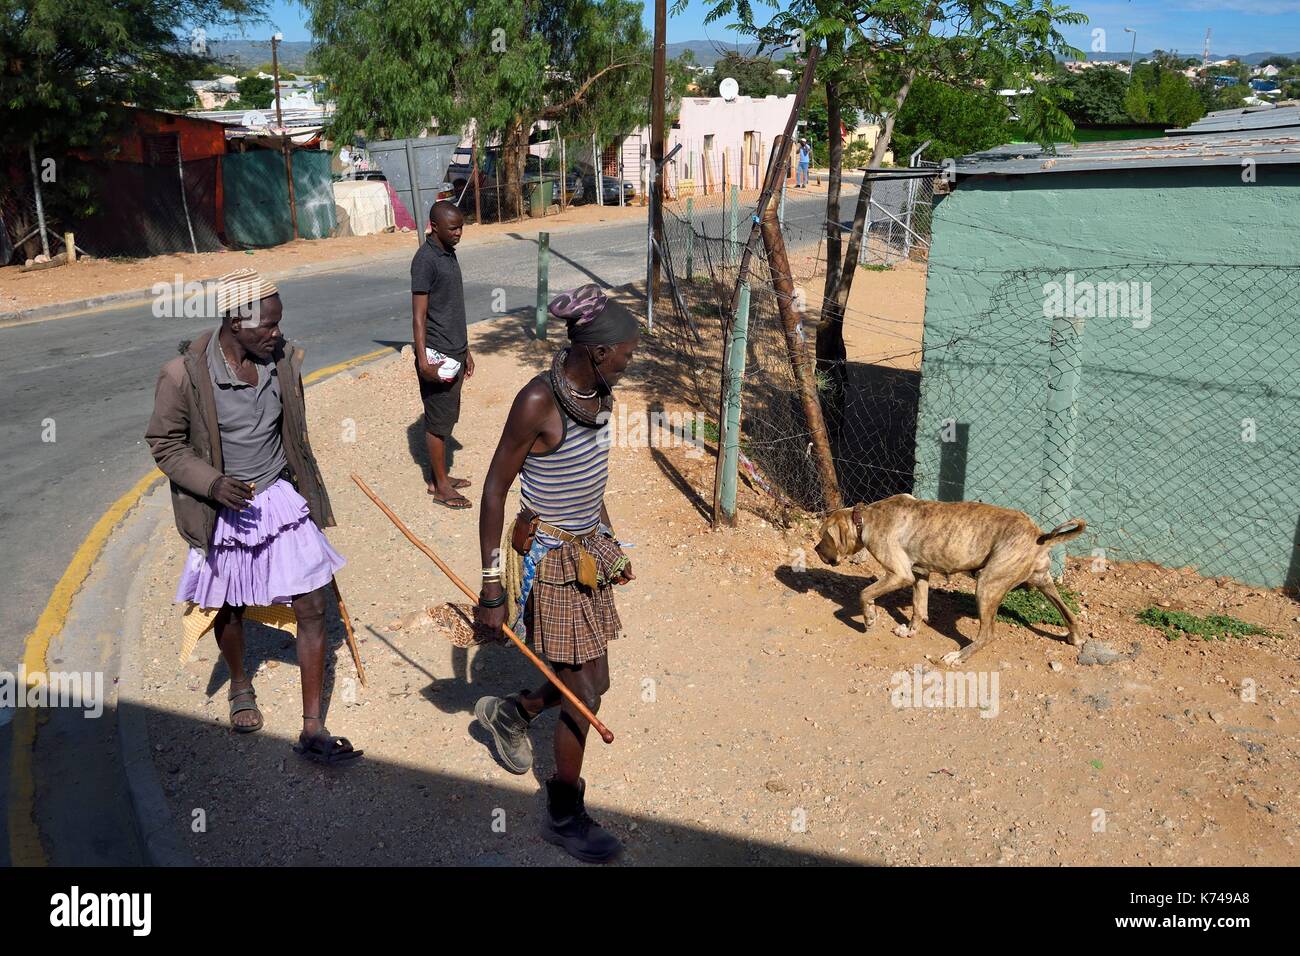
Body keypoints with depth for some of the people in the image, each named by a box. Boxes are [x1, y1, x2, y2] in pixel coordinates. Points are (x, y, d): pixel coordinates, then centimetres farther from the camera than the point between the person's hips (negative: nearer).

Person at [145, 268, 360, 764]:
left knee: (313, 609, 0)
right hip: (222, 509, -2)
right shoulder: (184, 374, -20)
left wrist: (308, 492, 17)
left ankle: (312, 730, 12)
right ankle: (240, 685, 51)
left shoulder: (284, 359, -7)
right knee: (228, 610, 19)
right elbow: (164, 442, -8)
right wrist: (213, 483, -24)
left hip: (281, 499, 3)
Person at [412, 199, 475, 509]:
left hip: (454, 353, 9)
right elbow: (419, 315, -18)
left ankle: (438, 476, 28)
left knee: (446, 418, 16)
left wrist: (465, 351, 21)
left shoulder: (450, 253, 12)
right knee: (438, 421, 1)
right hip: (436, 355, -9)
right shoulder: (425, 259, -16)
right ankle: (440, 486, 11)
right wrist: (423, 361, -23)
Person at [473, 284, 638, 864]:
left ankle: (510, 712, 44)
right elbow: (495, 490, -17)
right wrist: (492, 587, -16)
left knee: (590, 680, 15)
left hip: (589, 551, 8)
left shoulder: (596, 393, 2)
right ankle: (564, 817, 23)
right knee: (585, 692, 2)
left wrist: (611, 545, 22)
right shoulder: (538, 401, -21)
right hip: (550, 559, -8)